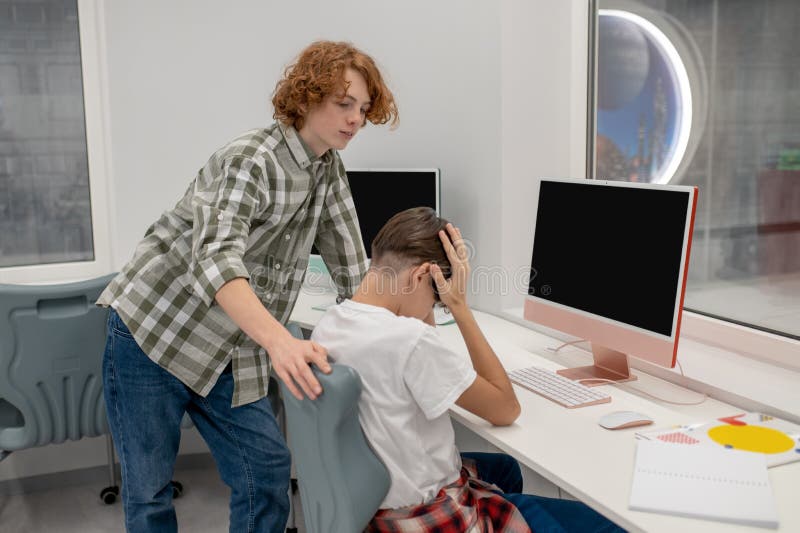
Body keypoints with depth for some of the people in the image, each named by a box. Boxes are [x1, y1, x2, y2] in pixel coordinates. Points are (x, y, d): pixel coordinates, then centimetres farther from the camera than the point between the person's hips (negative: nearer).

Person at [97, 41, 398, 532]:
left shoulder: (330, 171, 4)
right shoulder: (251, 160, -20)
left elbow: (352, 269, 8)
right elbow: (216, 258, -35)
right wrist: (279, 339, -51)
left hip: (231, 356, 7)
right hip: (153, 331, -6)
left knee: (269, 471, 0)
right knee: (150, 490, 1)